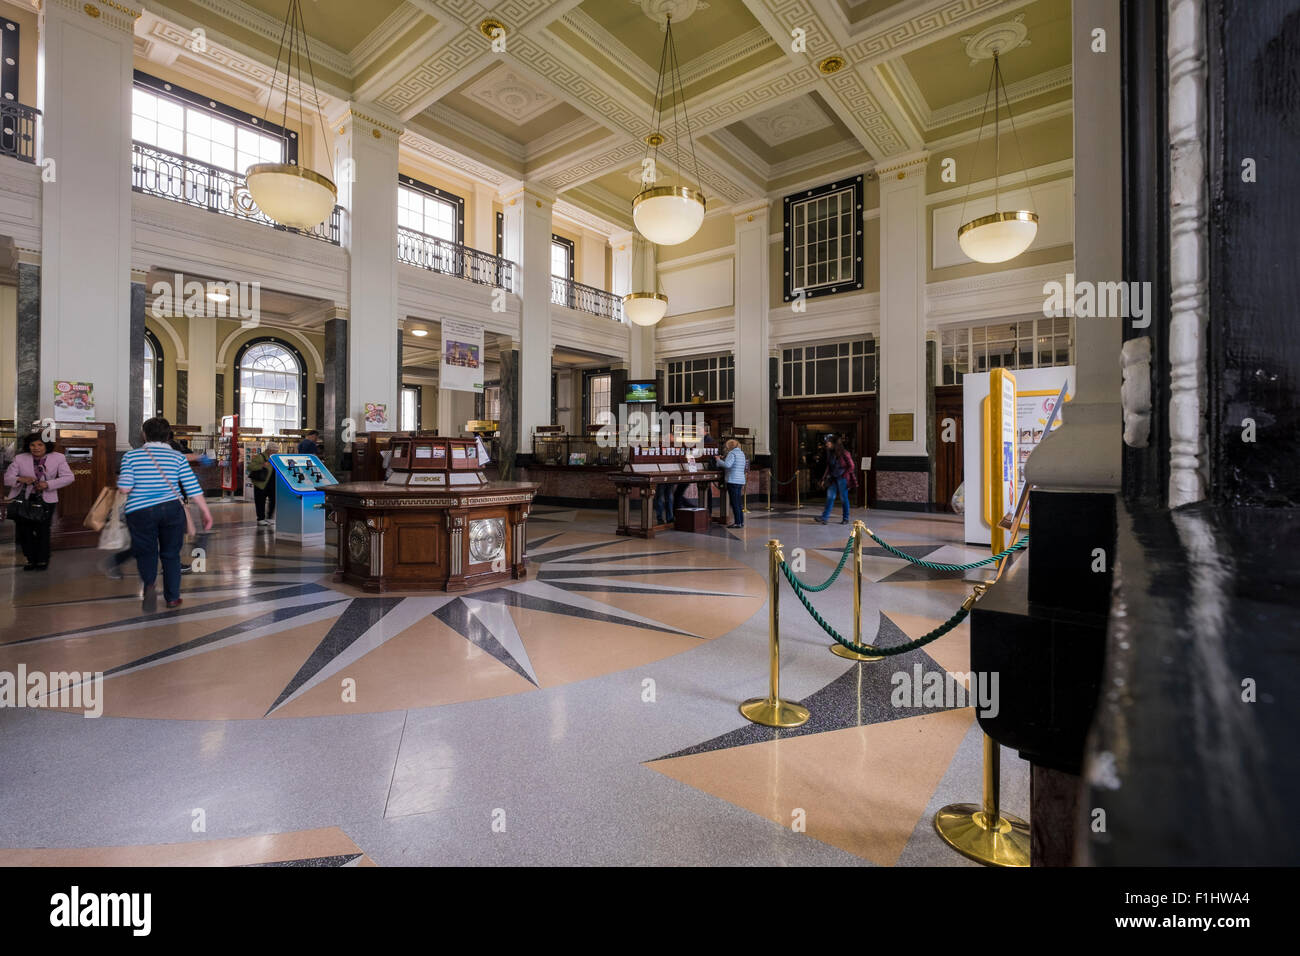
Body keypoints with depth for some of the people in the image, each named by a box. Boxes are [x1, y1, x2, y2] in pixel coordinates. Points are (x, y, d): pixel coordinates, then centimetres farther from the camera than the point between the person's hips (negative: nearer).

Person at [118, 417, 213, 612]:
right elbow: (193, 488, -4)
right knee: (171, 554, 12)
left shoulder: (131, 455, 0)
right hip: (172, 509, 1)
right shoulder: (177, 456, 1)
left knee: (146, 552, 13)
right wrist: (206, 512, 1)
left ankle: (149, 584, -15)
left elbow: (124, 488, -8)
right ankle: (172, 597, 17)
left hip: (140, 512, -1)